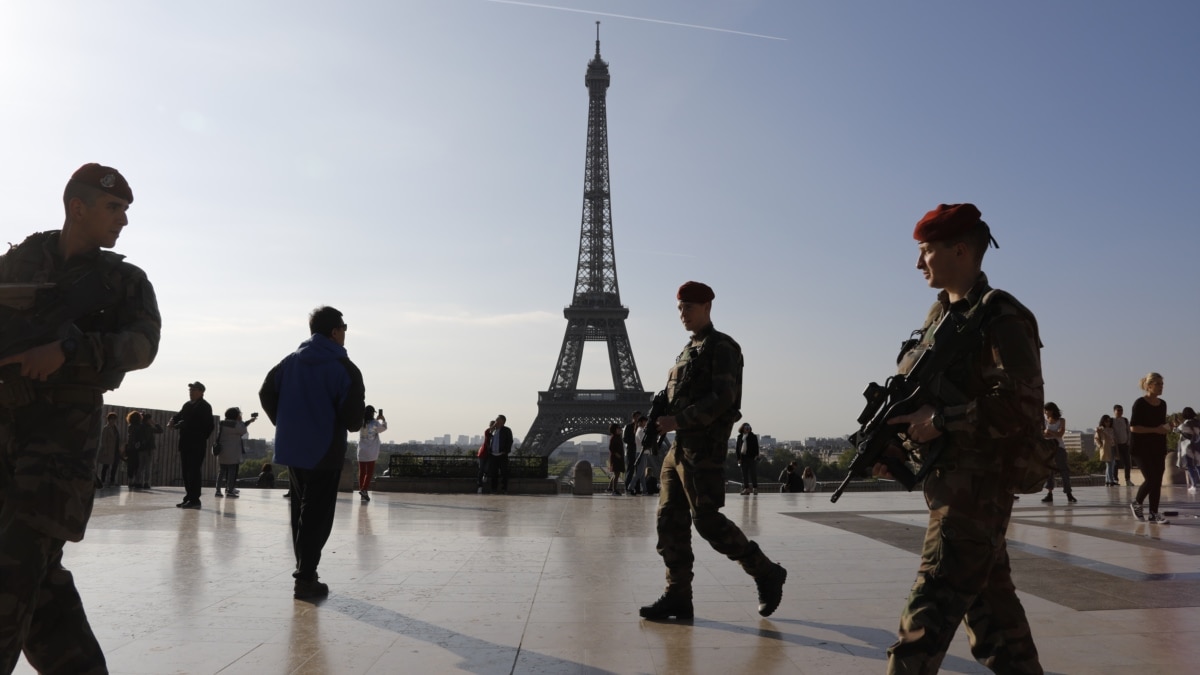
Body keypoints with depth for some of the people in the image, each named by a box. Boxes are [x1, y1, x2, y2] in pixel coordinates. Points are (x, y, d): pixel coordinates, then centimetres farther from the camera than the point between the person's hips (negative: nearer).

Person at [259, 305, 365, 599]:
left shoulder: (290, 361, 7)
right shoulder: (344, 368, -12)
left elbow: (266, 393, 6)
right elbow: (353, 415, -17)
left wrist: (285, 424, 16)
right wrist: (352, 424, 5)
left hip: (292, 448, 6)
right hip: (325, 451, -6)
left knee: (300, 511, 17)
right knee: (317, 514, -1)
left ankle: (304, 570, 25)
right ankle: (305, 579, -2)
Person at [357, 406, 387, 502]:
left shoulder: (361, 423, 3)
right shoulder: (375, 423, -10)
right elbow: (384, 428, 7)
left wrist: (377, 419, 26)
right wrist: (383, 419, 22)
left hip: (361, 452, 4)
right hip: (371, 453, -4)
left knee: (362, 472, 8)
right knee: (369, 473, 2)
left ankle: (362, 493, 11)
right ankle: (364, 489, -13)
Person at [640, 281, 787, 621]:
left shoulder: (722, 347, -7)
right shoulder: (688, 351, 20)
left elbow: (723, 398, -18)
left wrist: (678, 420, -19)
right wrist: (659, 418, 7)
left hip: (704, 447, -9)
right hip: (679, 446, 9)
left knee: (706, 519, -9)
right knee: (670, 520, 5)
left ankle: (766, 573, 7)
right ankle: (678, 596, 11)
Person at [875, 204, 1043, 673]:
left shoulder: (1001, 319, -14)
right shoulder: (940, 316, 13)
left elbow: (1021, 410, -21)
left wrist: (941, 421, -21)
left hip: (977, 485, -9)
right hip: (948, 481, 9)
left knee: (929, 614, -7)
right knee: (988, 601, 19)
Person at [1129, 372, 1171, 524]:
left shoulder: (1162, 404, 11)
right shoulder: (1140, 403, -10)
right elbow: (1133, 427, -15)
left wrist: (1166, 429, 0)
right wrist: (1155, 430, -21)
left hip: (1158, 447, 7)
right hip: (1142, 447, -7)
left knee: (1157, 481, 3)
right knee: (1150, 479, -11)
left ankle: (1154, 514, 8)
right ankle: (1136, 503, 13)